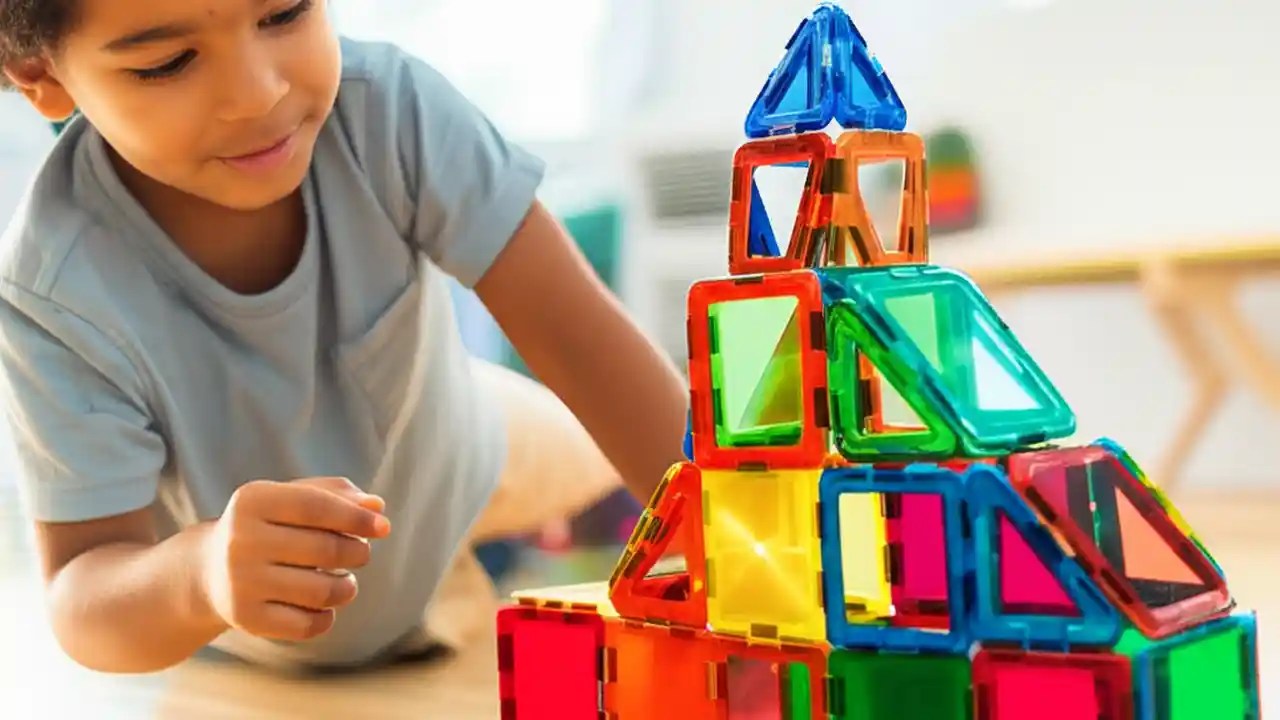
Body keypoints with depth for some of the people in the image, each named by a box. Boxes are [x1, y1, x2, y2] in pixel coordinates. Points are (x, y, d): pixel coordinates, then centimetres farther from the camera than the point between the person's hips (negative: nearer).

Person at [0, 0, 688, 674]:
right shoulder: (58, 298, -40)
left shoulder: (386, 105, -36)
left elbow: (582, 332, -35)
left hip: (453, 464, 2)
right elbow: (81, 598, -37)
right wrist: (202, 572, -61)